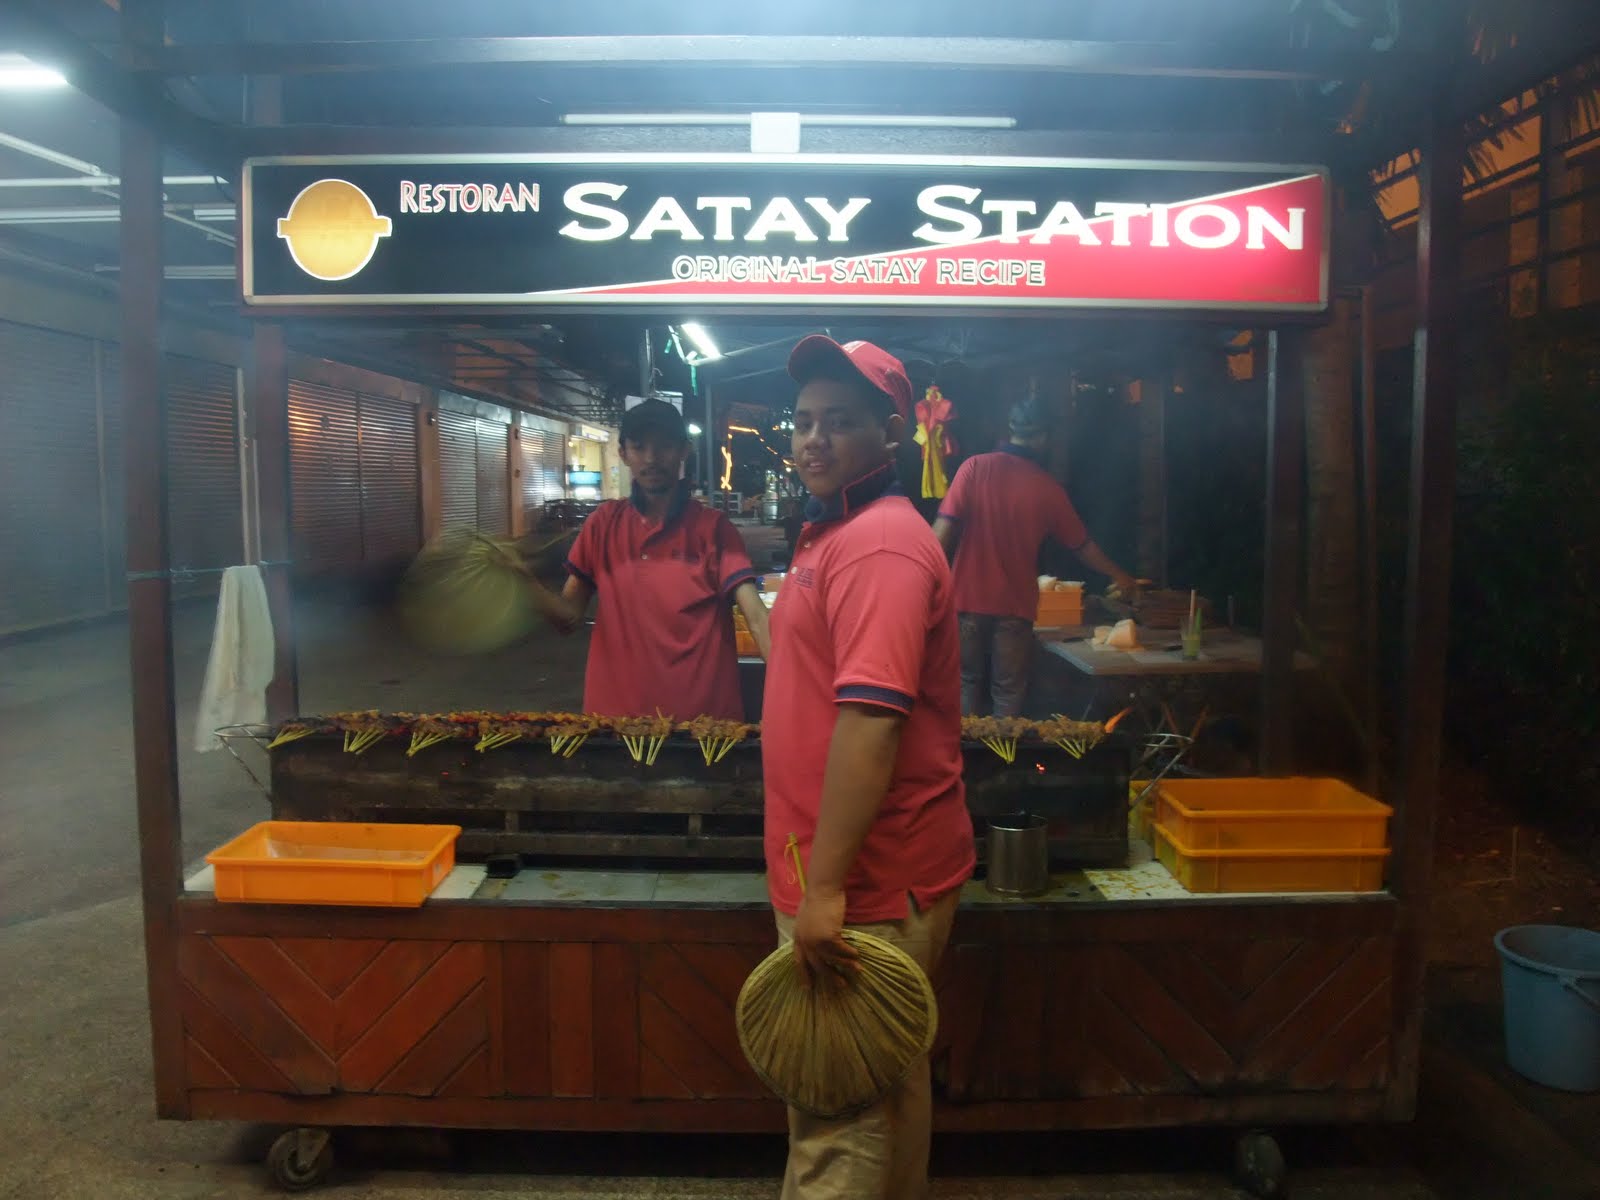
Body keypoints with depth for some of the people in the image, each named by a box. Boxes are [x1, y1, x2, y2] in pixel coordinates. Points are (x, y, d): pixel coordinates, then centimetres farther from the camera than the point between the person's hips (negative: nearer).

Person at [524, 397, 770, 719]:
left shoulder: (712, 528, -5)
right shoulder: (603, 523, 4)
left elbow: (757, 617, -16)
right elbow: (569, 616, 4)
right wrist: (527, 578, -15)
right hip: (616, 714, 2)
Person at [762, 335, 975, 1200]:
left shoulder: (879, 544, -18)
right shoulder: (837, 533, 15)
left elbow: (870, 721, -28)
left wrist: (824, 887, -28)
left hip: (866, 887, -10)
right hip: (872, 874, 10)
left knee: (839, 1116, 2)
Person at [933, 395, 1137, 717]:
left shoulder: (976, 467, -4)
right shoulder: (1048, 487, 1)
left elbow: (945, 528, -11)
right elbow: (1082, 546, 13)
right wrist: (1118, 575, 29)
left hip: (969, 599, 0)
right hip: (1015, 606, 0)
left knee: (968, 685, 13)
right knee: (1009, 694, 9)